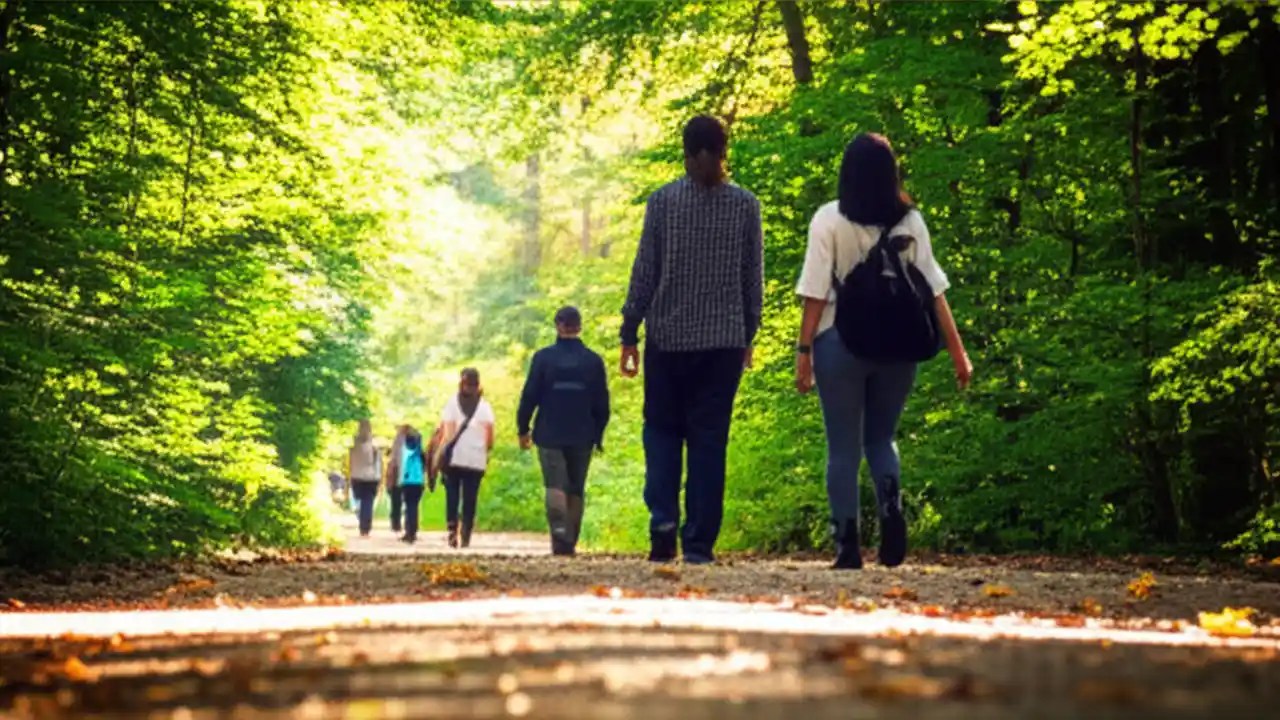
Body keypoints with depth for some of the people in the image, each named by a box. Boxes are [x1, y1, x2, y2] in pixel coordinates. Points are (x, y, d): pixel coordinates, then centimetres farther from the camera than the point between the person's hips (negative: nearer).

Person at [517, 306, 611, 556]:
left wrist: (523, 429, 7)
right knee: (576, 488, 11)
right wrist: (598, 435, 16)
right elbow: (602, 403, 6)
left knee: (555, 485, -4)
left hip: (550, 435, -2)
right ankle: (570, 541, 11)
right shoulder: (594, 361, 2)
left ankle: (560, 534, -25)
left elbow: (529, 396, -3)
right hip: (582, 437, 2)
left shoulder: (543, 357, -4)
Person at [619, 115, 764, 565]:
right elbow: (754, 276, 6)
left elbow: (644, 270, -3)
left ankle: (663, 520, -7)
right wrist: (748, 334, 17)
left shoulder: (663, 201, -4)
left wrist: (629, 333, 3)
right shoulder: (745, 205, 1)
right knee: (709, 438, 5)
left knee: (662, 430, 12)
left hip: (668, 337, -1)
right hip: (724, 340, 1)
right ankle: (699, 542, 1)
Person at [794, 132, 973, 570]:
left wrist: (804, 349, -4)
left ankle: (848, 546, 2)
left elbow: (816, 291, -8)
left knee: (844, 447, 6)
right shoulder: (910, 221, 2)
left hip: (840, 342, -2)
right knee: (881, 437, 19)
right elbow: (933, 288, 0)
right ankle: (891, 507, -8)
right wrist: (957, 350, 2)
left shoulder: (830, 220, -4)